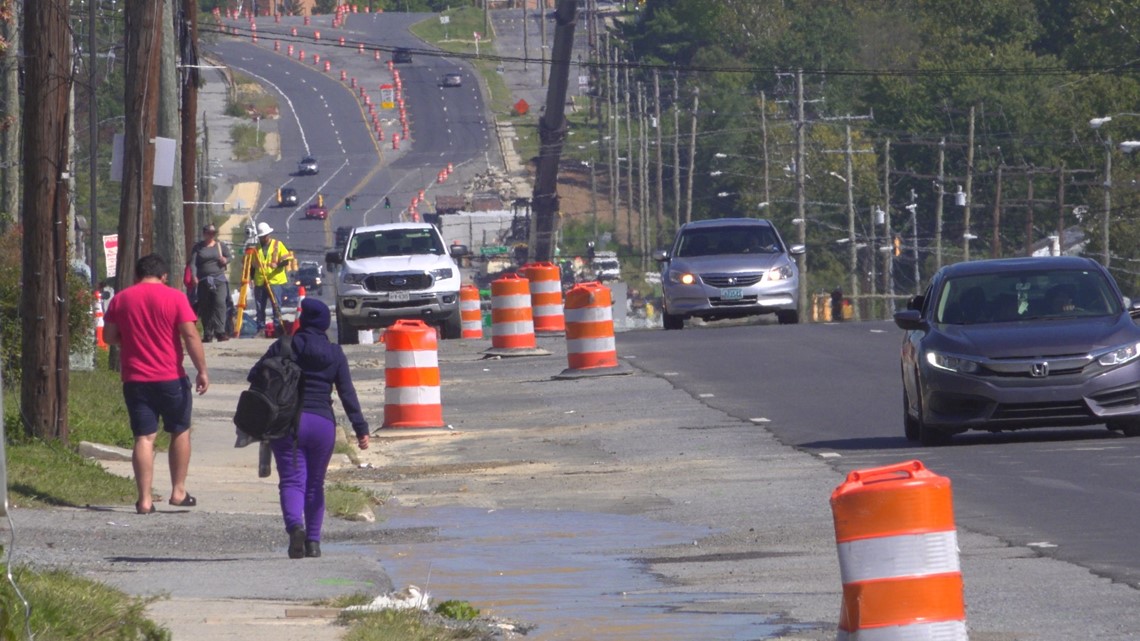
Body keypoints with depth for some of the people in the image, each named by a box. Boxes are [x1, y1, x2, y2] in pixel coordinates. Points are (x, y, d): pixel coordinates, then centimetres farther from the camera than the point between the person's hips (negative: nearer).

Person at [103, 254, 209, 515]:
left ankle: (145, 500, -6)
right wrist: (202, 371, -5)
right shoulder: (174, 297, -4)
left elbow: (109, 336, 8)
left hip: (135, 380, 2)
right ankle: (178, 491, 18)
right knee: (180, 432, 16)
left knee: (144, 438, 1)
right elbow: (190, 335, -10)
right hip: (171, 377, -2)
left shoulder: (120, 299, 4)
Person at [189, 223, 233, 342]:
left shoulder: (221, 245, 10)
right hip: (203, 281, 1)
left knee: (220, 303, -16)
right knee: (205, 308, 3)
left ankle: (220, 331, -20)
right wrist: (194, 276, -14)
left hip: (219, 280, -1)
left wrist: (226, 260, -7)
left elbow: (229, 257, 17)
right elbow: (193, 263, 0)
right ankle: (207, 334, 10)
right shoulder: (198, 247, 7)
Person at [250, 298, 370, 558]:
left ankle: (295, 525, -32)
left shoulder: (283, 348, 0)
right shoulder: (335, 354, 5)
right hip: (323, 424, 2)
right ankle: (313, 540, 12)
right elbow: (347, 394, 0)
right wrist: (361, 428, 0)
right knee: (315, 484, 14)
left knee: (292, 480, -5)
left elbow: (256, 377, -2)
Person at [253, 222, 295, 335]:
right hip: (259, 282, 4)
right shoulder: (256, 247, 13)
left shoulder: (278, 245, 4)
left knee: (276, 306, -6)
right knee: (260, 307, 4)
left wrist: (278, 264, -20)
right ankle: (261, 328, 10)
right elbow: (252, 264, 18)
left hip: (275, 280, -4)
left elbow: (286, 260, -1)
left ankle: (278, 327, -2)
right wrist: (252, 278, 7)